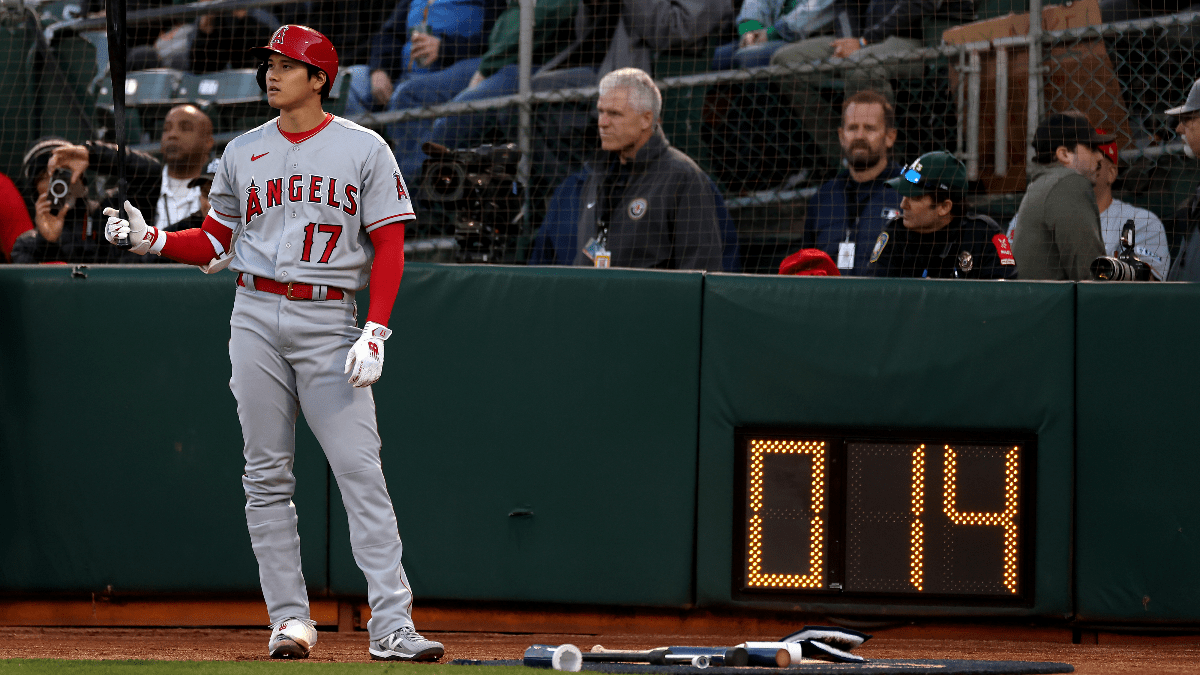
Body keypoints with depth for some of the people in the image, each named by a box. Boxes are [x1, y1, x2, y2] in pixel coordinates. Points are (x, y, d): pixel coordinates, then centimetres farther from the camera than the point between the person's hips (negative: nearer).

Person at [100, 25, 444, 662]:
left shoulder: (363, 149, 1)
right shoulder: (243, 152, 12)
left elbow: (388, 247, -2)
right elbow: (215, 243, 16)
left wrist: (375, 334, -13)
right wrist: (151, 238, -2)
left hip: (329, 321, -4)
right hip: (256, 316, 4)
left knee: (360, 470, -11)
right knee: (266, 473, 2)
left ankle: (391, 624, -15)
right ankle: (289, 620, 7)